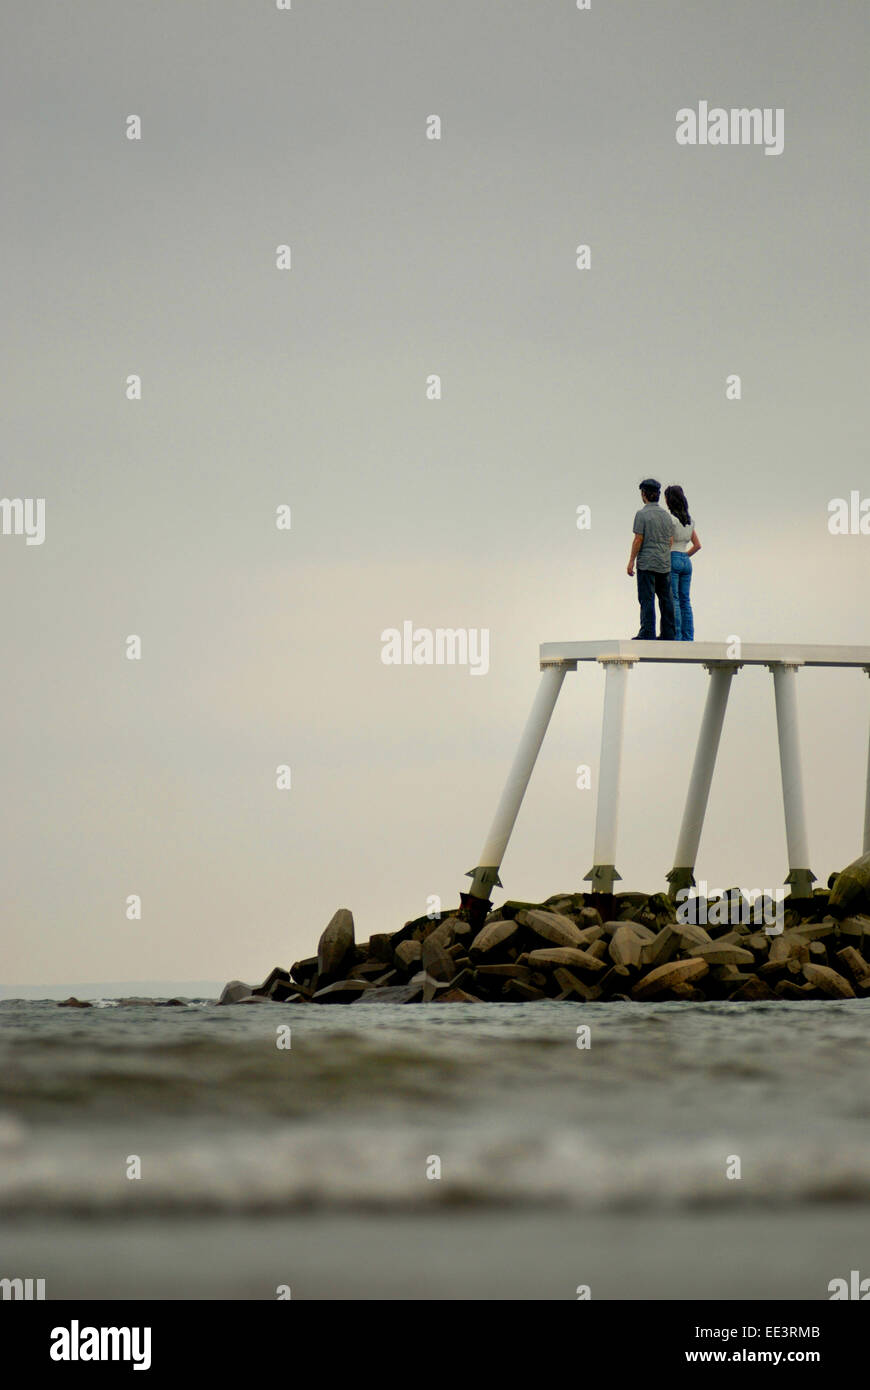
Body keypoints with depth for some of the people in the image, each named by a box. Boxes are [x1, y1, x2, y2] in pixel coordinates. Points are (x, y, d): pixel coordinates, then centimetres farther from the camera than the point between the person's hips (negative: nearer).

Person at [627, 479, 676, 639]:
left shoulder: (642, 514, -9)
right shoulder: (667, 515, 10)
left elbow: (638, 539, -12)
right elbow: (671, 541, 13)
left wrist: (631, 560, -7)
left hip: (646, 563, -6)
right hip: (665, 564, 6)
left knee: (647, 599, -4)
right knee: (666, 599, 8)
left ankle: (647, 633, -7)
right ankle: (668, 634, 9)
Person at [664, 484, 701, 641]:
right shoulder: (689, 520, 13)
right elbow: (697, 545, 16)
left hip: (672, 559, -7)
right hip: (686, 561, 7)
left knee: (672, 599, -6)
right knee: (685, 600, 8)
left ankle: (676, 635, -11)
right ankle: (688, 637, 6)